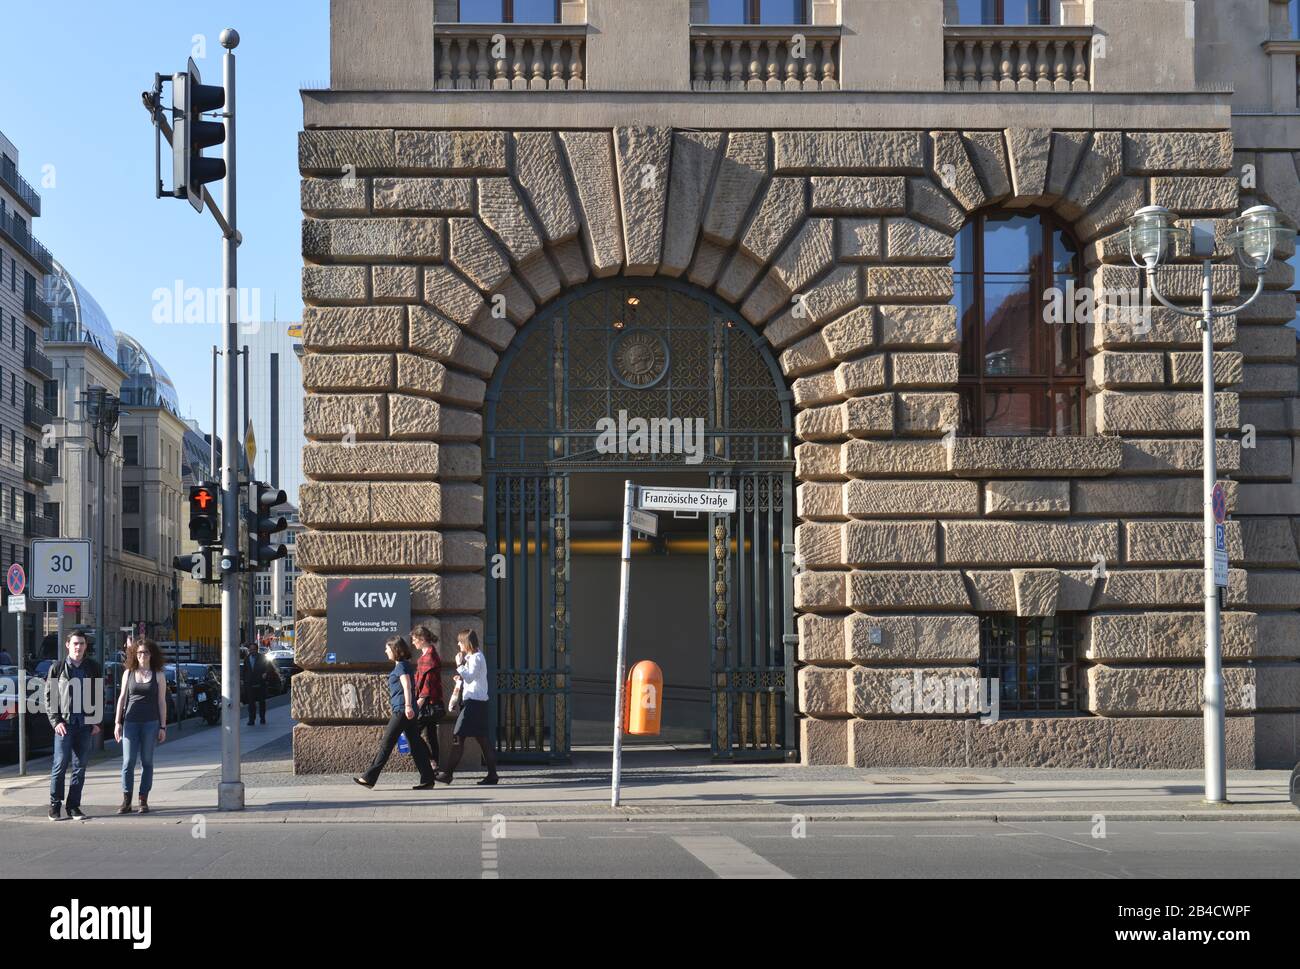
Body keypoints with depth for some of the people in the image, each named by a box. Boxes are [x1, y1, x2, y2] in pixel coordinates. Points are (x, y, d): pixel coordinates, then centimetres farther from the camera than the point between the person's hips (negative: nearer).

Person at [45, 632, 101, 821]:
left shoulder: (92, 668, 10)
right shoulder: (58, 668, 2)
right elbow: (49, 697, 2)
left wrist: (96, 721, 6)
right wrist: (56, 721, -8)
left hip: (85, 724, 3)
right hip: (64, 724, -3)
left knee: (80, 767, 4)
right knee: (60, 765, -4)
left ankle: (74, 806, 11)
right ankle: (55, 805, 5)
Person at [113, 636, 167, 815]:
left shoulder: (159, 676, 5)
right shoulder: (128, 673, 9)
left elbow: (162, 702, 5)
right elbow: (122, 698, 10)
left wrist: (163, 727, 1)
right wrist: (117, 722, 4)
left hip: (151, 723, -1)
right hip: (130, 722, 1)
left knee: (147, 761, 3)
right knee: (128, 761, -4)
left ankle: (143, 800, 8)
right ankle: (126, 801, 1)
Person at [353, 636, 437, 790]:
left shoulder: (401, 666, -9)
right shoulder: (404, 665, 20)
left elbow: (407, 686, -22)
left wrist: (408, 706, -34)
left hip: (401, 710, -10)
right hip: (403, 710, 10)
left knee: (386, 744, -5)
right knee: (416, 744, 6)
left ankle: (369, 778, -1)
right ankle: (427, 779, 3)